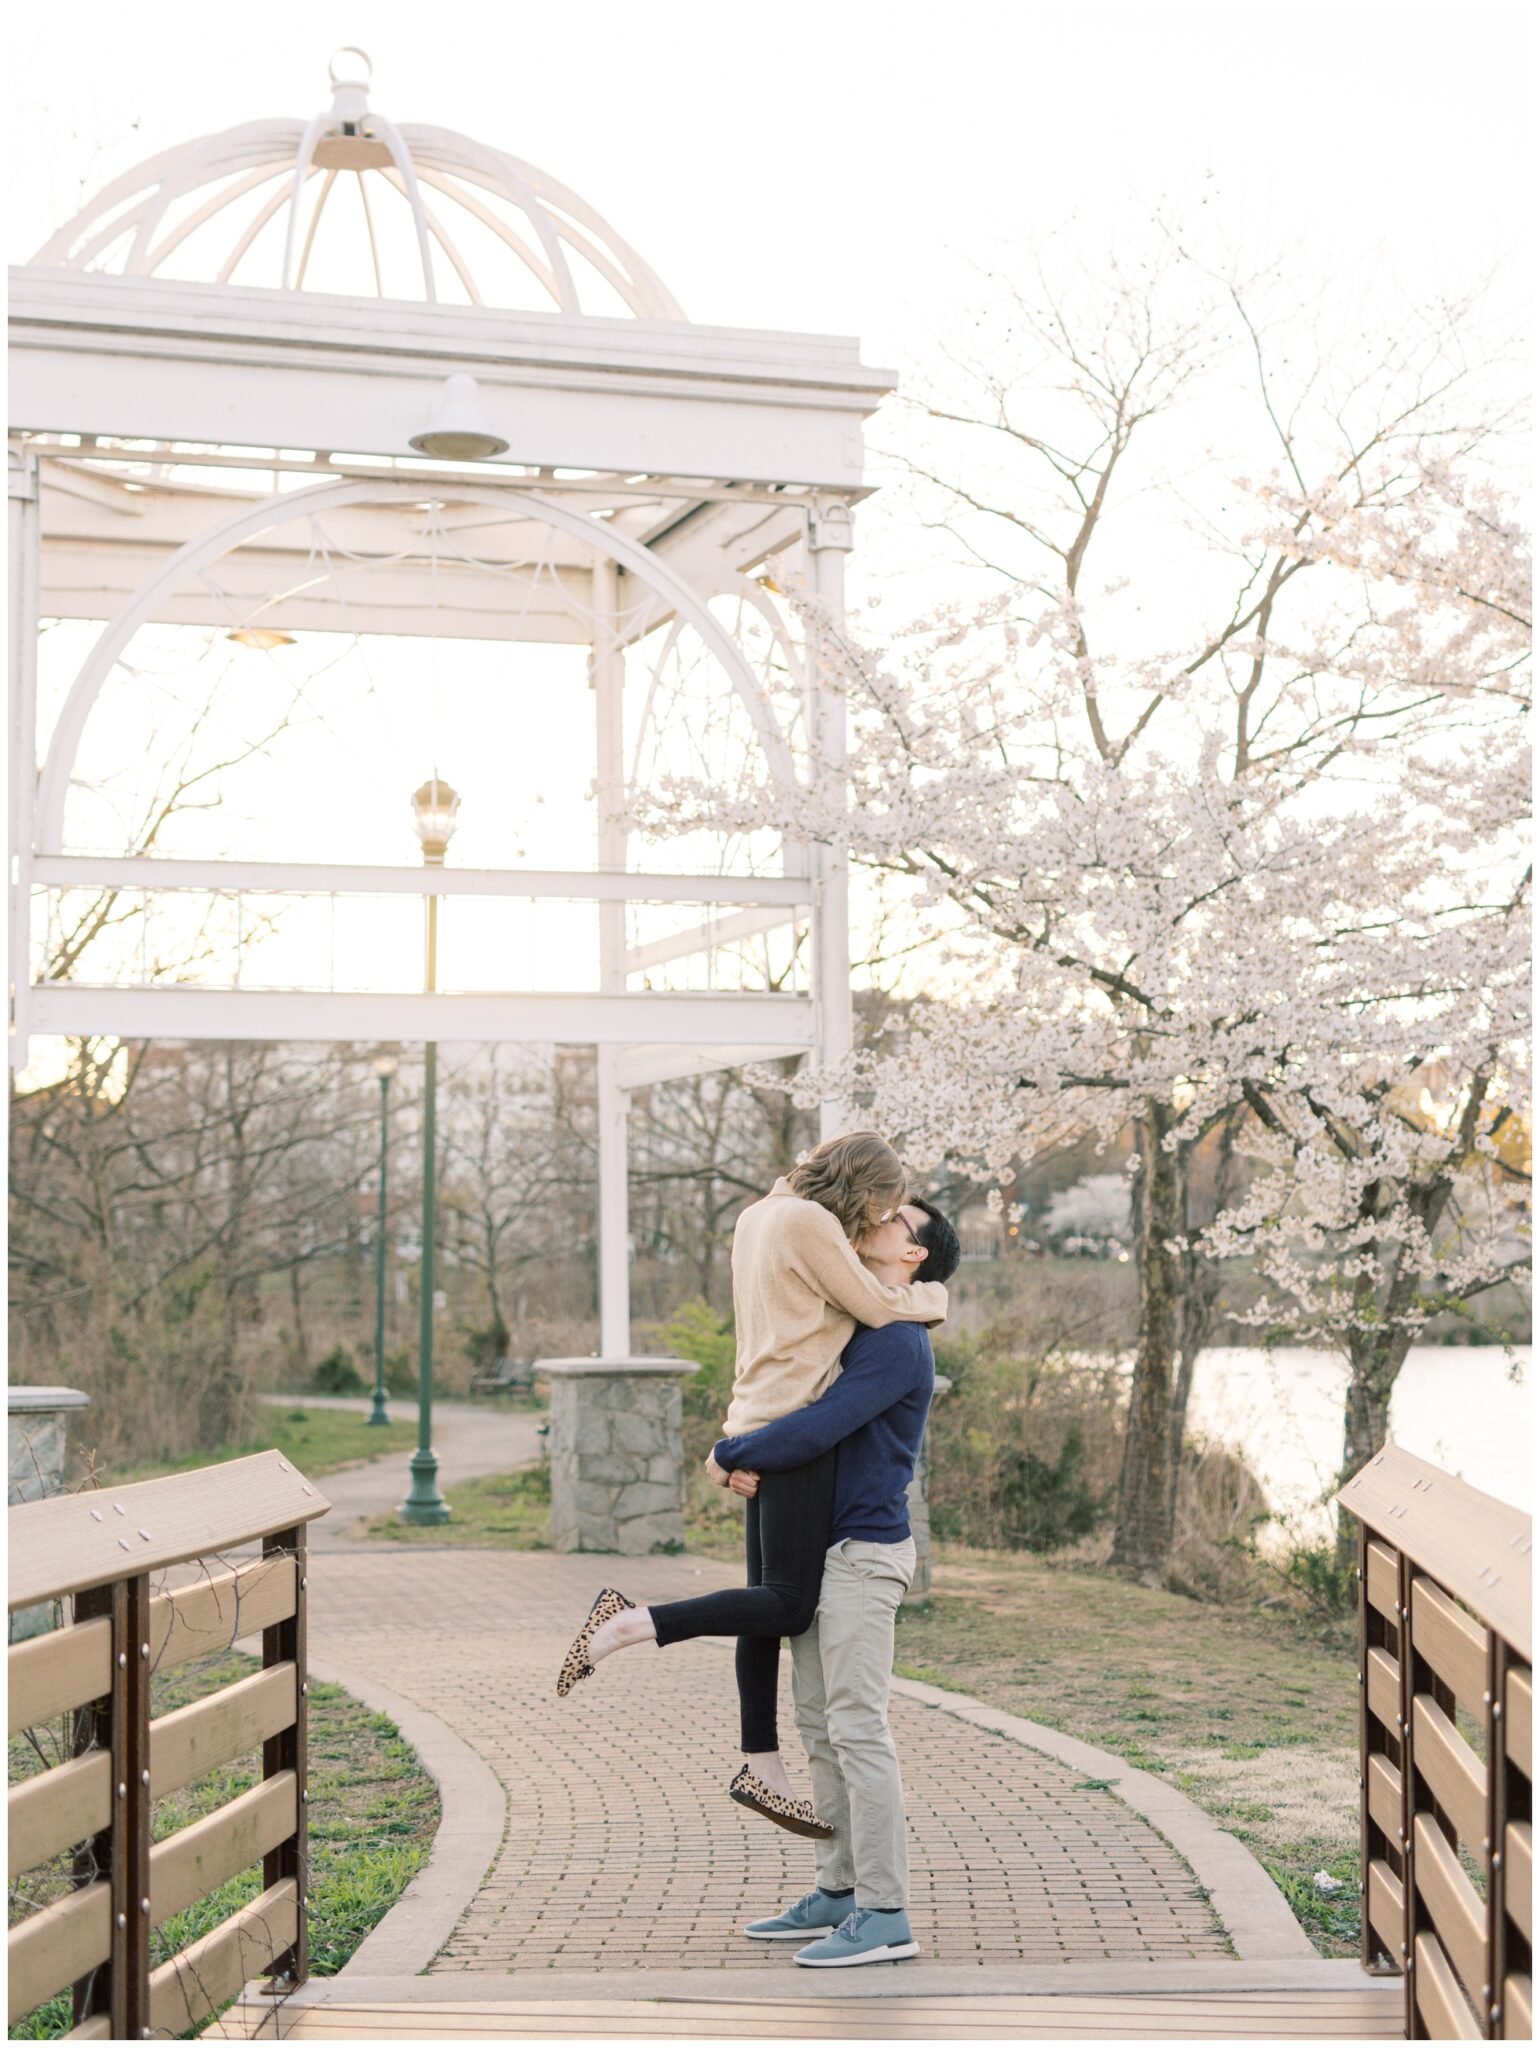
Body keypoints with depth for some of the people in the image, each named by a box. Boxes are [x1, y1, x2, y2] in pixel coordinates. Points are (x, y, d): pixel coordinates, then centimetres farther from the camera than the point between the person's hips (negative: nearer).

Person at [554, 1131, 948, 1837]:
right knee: (787, 1604, -9)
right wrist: (934, 1297, 12)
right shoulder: (808, 1221, -11)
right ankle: (627, 1624, -14)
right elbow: (875, 1306, -6)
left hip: (761, 1427, 10)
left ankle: (762, 1769, 14)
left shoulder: (759, 1216, 16)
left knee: (771, 1600, 10)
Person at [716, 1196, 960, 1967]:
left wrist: (730, 1454, -7)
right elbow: (783, 1410, 15)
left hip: (864, 1554, -9)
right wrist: (744, 1461, -7)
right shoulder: (848, 1330, 16)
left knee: (857, 1728, -9)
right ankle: (840, 1891, 18)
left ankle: (885, 1915, -5)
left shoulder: (898, 1343, -16)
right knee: (821, 1723, 11)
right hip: (819, 1554, 9)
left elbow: (816, 1430, -23)